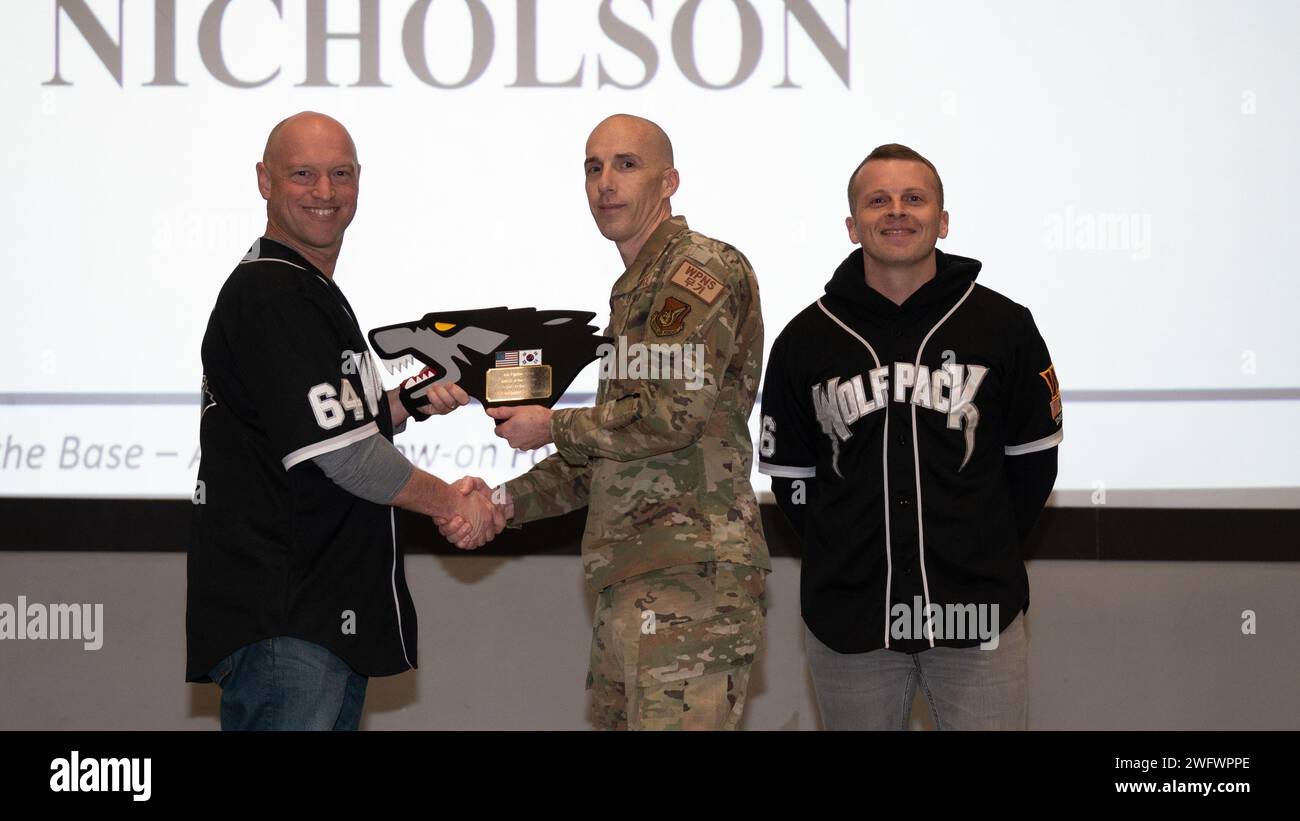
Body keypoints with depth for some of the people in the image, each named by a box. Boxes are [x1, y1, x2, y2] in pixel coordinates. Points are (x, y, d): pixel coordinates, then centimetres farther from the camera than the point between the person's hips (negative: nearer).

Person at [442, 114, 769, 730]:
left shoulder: (701, 269, -6)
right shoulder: (635, 288, 24)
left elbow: (672, 415, -18)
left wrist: (554, 427, -4)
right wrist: (508, 500, 15)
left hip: (688, 577, -10)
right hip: (631, 586, 10)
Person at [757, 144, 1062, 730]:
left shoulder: (1003, 326, 2)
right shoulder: (806, 340, 3)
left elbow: (1032, 461, 9)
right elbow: (789, 475, 10)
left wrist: (984, 553, 8)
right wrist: (845, 557, 5)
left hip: (975, 616, -1)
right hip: (848, 619, 1)